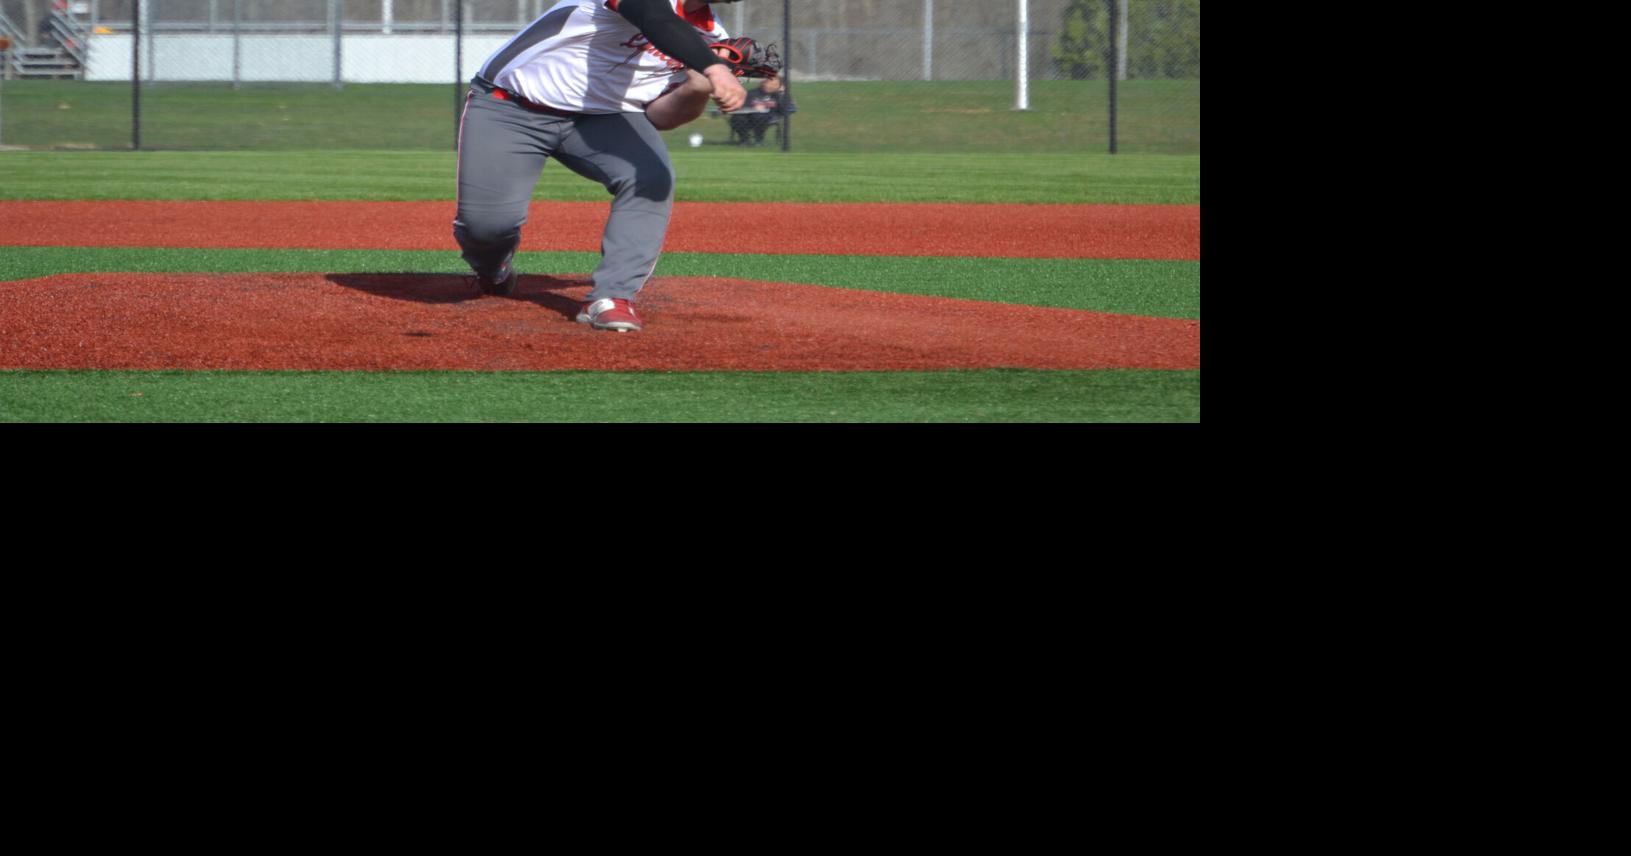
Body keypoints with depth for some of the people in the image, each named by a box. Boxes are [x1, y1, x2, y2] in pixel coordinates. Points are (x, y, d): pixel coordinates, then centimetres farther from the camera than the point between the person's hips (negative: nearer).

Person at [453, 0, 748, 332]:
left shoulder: (709, 34, 1)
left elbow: (657, 118, 4)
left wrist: (695, 92, -18)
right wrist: (714, 68, -63)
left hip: (601, 118, 5)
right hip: (508, 107, -5)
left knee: (653, 177, -24)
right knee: (487, 221, -17)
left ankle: (611, 298, -21)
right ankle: (492, 273, 21)